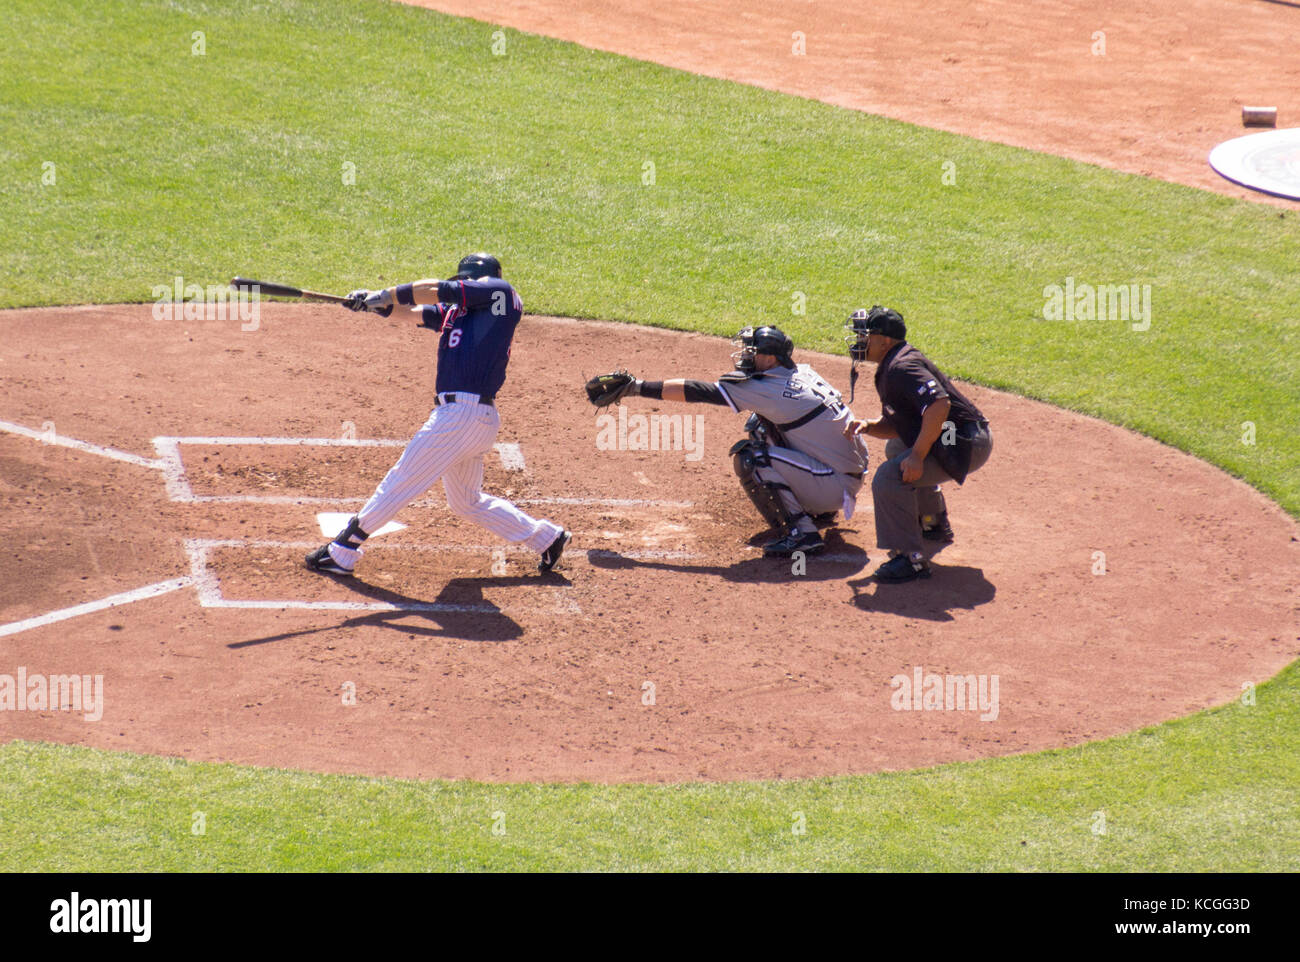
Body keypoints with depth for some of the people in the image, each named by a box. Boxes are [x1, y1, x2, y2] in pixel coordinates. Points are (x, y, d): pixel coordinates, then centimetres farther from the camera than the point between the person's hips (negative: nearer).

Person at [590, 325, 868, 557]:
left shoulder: (769, 389, -17)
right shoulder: (803, 373, 7)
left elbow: (697, 392, -15)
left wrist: (636, 387, -12)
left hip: (836, 485, -9)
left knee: (748, 456, -17)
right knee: (759, 426, 18)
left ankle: (802, 532, -15)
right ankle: (819, 512, 23)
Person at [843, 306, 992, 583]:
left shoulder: (901, 368, -20)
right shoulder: (889, 369, 14)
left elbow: (939, 404, -34)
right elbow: (896, 424, 20)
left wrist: (917, 455, -31)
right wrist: (869, 426, -1)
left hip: (966, 445, -12)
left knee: (889, 476, -24)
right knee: (896, 449, 36)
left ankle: (909, 557, -22)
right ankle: (934, 524, 44)